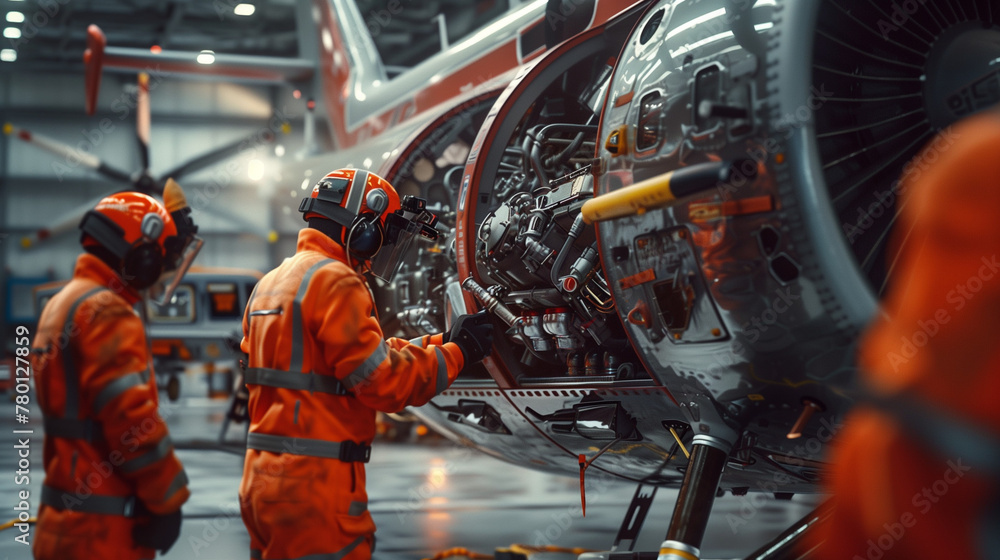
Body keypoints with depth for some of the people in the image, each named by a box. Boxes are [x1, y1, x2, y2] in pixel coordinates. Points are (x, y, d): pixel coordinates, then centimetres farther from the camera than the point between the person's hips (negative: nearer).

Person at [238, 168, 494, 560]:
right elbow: (383, 381, -16)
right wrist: (456, 352, -3)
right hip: (314, 484, -10)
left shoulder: (271, 283, 17)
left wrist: (440, 341, 15)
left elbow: (365, 354, 17)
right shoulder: (335, 281, -13)